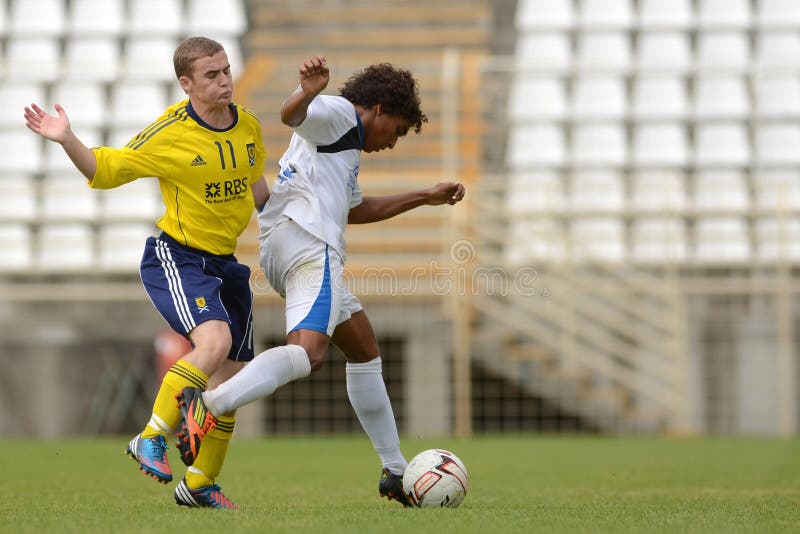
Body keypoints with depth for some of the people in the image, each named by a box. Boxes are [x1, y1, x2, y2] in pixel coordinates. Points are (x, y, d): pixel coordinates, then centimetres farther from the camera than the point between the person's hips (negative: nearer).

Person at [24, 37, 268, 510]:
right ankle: (152, 438, -18)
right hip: (176, 257, -7)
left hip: (225, 262, 7)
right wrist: (67, 140, -23)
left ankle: (200, 484, 23)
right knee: (215, 341, -31)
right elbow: (104, 169, -7)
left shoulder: (249, 127, 2)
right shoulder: (169, 134, -15)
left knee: (230, 379, 7)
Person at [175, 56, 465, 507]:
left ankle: (395, 472, 23)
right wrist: (308, 93, -38)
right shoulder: (339, 114, 6)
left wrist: (425, 198, 50)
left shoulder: (345, 143, 37)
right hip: (308, 239, -11)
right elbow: (291, 115, -16)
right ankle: (208, 404, -46)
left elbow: (357, 210, 49)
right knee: (307, 353, -28)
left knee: (364, 349, 20)